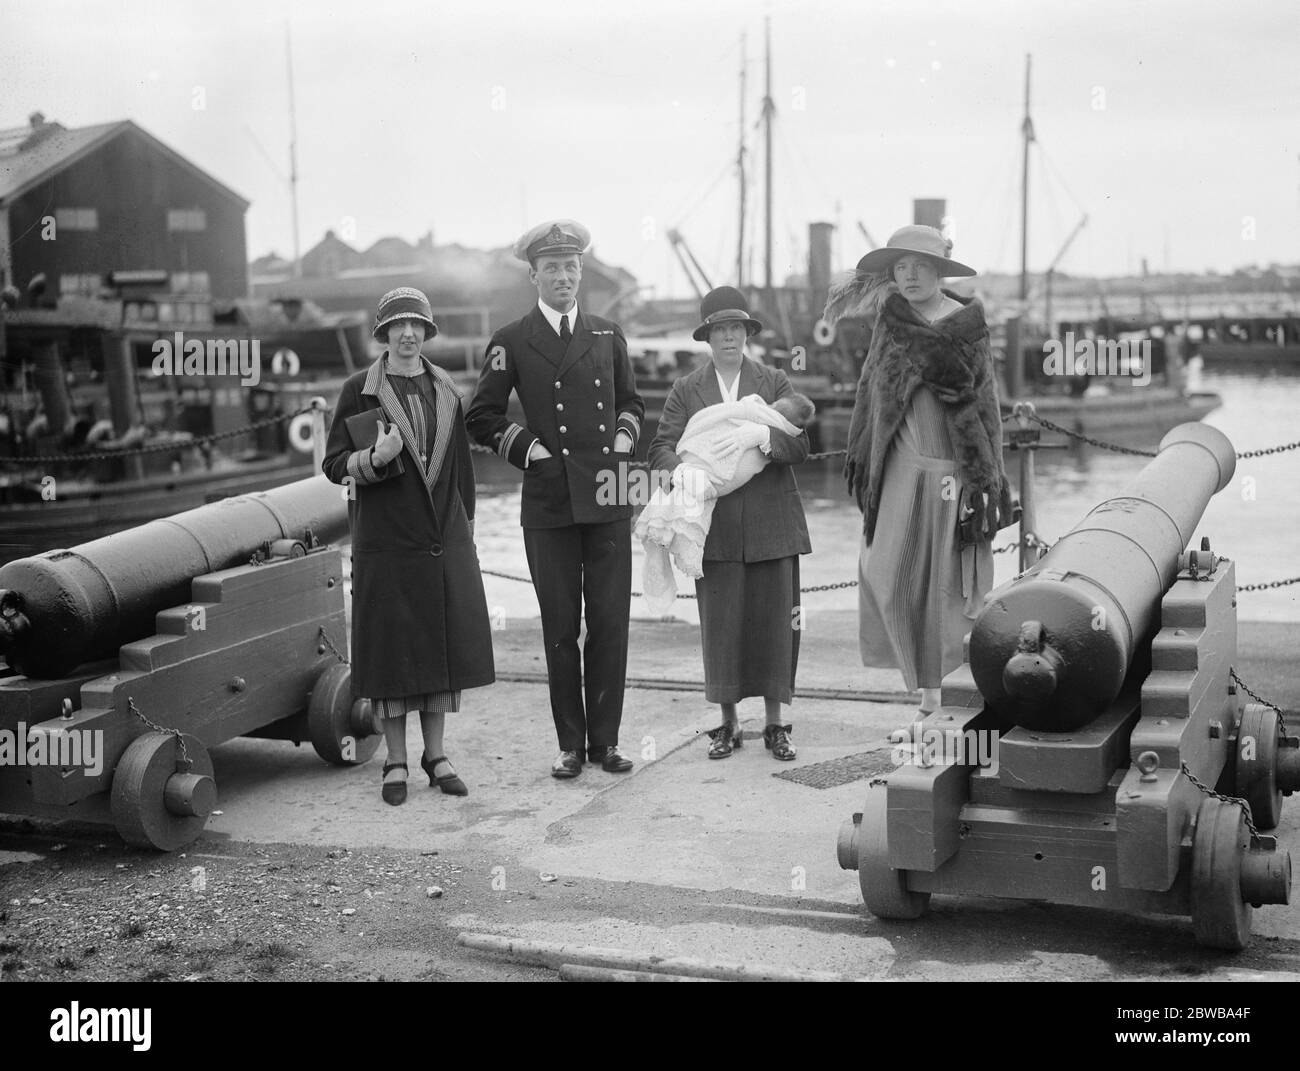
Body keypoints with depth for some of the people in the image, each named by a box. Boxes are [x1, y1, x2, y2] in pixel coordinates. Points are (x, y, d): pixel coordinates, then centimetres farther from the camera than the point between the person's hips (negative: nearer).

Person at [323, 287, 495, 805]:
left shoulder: (446, 390, 11)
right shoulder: (359, 390, 0)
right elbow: (334, 464, 0)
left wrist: (466, 529, 12)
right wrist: (374, 458, -19)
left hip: (445, 541, 3)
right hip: (385, 541, -3)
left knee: (444, 645, 6)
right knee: (391, 650, 1)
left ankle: (436, 756, 18)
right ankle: (396, 763, 13)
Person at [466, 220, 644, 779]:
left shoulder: (609, 335, 13)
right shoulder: (511, 342, 3)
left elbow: (631, 402, 25)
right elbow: (482, 418, 7)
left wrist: (622, 443, 7)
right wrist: (532, 450, -4)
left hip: (608, 499, 2)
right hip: (549, 502, -2)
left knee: (610, 623, 2)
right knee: (560, 628, 3)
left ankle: (605, 739, 12)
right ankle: (570, 744, 12)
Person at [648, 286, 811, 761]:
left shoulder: (775, 382, 9)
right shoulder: (686, 390, 9)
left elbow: (799, 444, -2)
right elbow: (660, 447, 0)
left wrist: (759, 433, -21)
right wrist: (680, 467, -23)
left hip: (771, 524, 0)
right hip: (715, 528, 0)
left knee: (774, 623, 2)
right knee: (720, 625, 2)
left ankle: (775, 723, 14)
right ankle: (728, 723, 15)